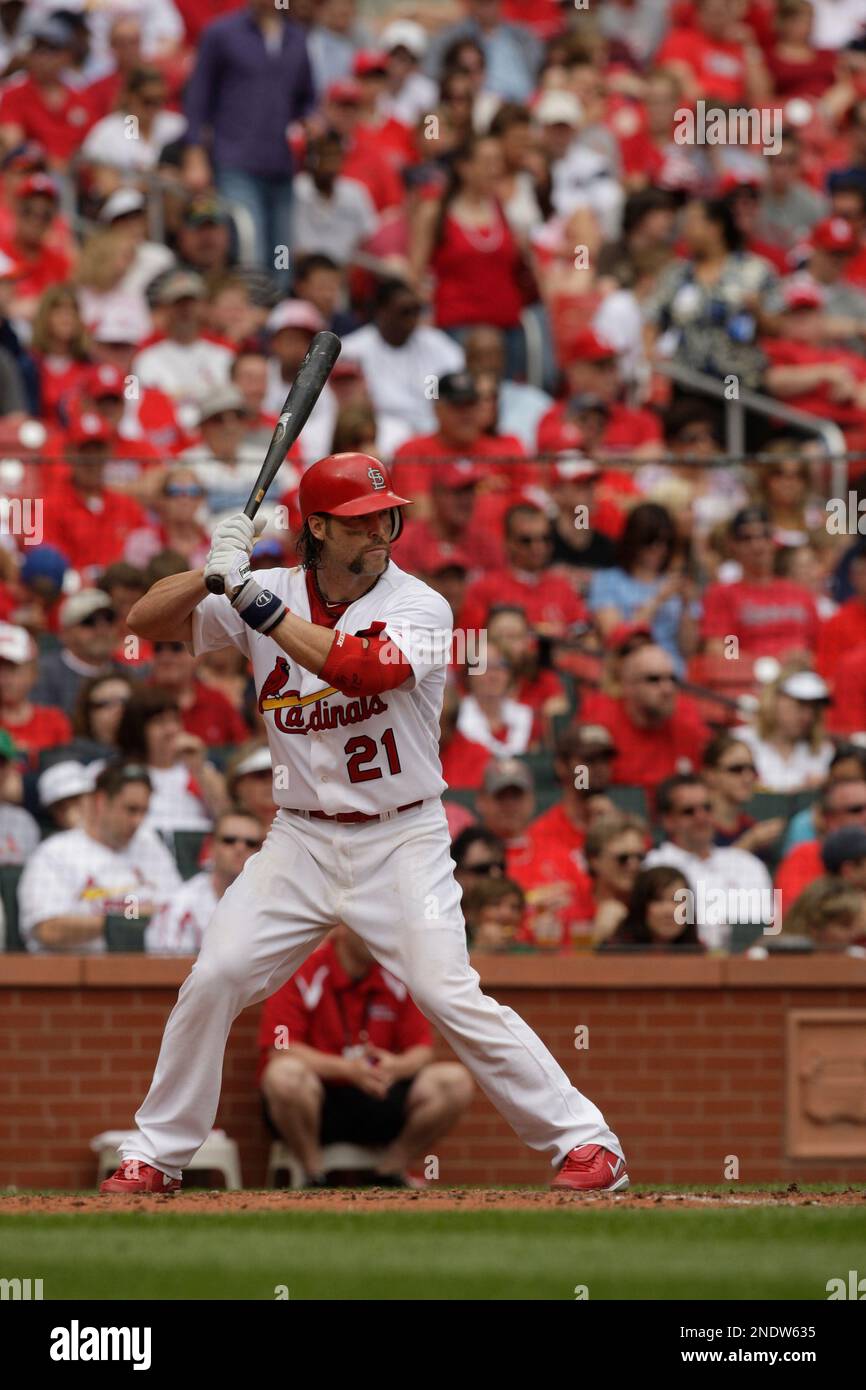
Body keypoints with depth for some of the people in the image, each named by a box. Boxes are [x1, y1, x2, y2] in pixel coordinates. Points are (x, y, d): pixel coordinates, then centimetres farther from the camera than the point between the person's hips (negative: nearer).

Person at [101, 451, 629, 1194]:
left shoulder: (419, 608, -11)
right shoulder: (270, 593, 1)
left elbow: (361, 667, -30)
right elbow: (148, 620, 0)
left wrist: (254, 601, -29)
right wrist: (214, 573, -19)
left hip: (402, 841, -3)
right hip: (301, 842, 4)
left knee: (452, 996, -14)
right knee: (213, 980, -5)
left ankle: (586, 1139, -6)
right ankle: (156, 1155, 9)